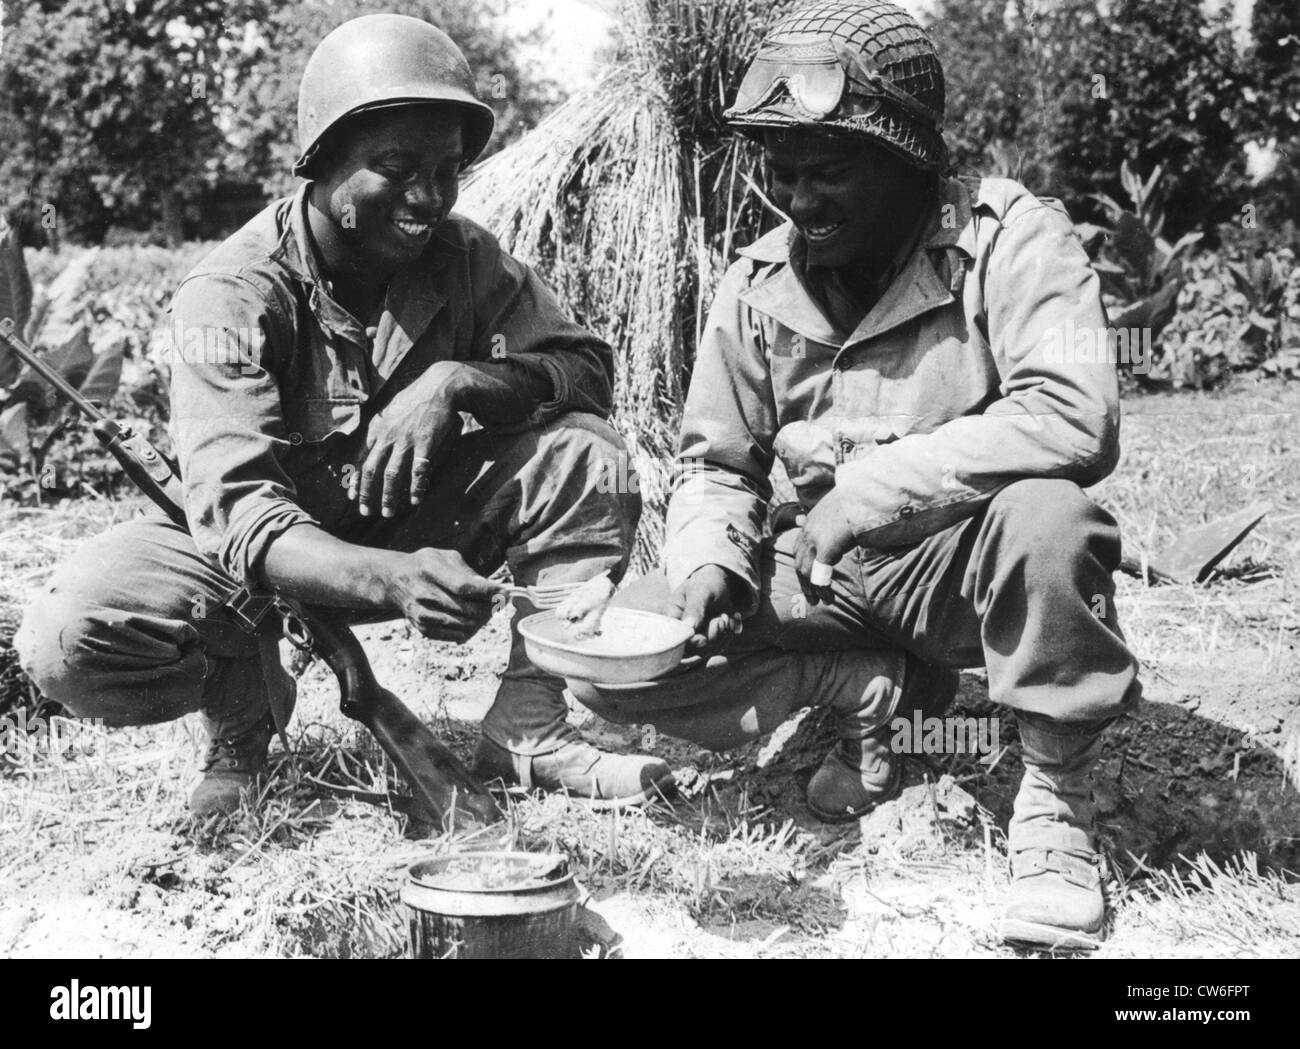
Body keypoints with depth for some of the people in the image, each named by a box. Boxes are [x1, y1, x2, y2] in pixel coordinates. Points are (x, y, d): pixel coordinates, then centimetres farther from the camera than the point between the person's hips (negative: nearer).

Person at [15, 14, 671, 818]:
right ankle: (244, 702, 2)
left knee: (589, 458, -21)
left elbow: (588, 365, -12)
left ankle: (527, 729, -12)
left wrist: (456, 382, -32)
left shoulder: (461, 256, -11)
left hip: (417, 527, 3)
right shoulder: (234, 293, -24)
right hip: (273, 558, -3)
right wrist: (394, 577, -53)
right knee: (73, 636, -30)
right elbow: (239, 517, -33)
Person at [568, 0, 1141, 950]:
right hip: (824, 581, 5)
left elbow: (1076, 418, -32)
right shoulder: (758, 284, 0)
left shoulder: (1009, 238, -16)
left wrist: (866, 491, -28)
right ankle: (871, 688, 2)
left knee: (1046, 512, -39)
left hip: (961, 565, -4)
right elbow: (715, 465, 9)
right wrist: (709, 558, -14)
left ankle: (1058, 801, -16)